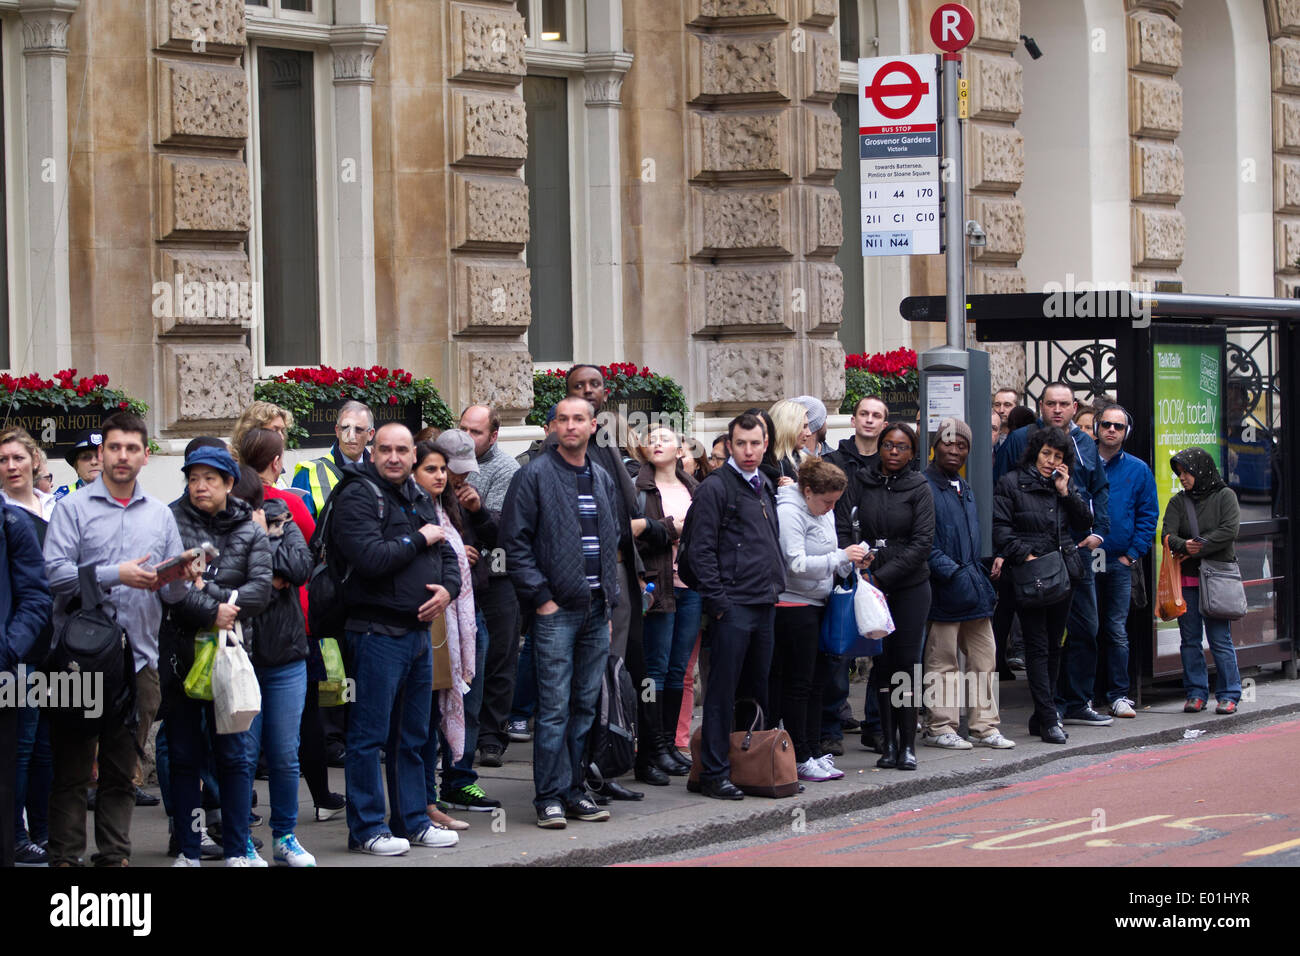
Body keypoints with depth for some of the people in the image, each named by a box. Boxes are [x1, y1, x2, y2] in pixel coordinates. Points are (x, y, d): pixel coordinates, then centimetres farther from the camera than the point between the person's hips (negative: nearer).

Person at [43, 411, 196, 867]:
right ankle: (65, 856, 3)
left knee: (122, 770, 8)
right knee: (72, 766, -1)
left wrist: (180, 577, -10)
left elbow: (173, 593, 13)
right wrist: (116, 576, -17)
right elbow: (55, 573, -11)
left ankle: (114, 855, 14)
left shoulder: (160, 515, 15)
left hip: (139, 658, 4)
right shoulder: (73, 508, 3)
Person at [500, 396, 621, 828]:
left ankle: (573, 790, 15)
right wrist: (540, 596, -13)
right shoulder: (534, 476, -5)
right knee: (554, 707, -6)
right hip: (555, 609, -6)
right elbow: (515, 541, -9)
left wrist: (610, 599, 13)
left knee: (585, 705, 9)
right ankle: (550, 797, -2)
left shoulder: (603, 480, 15)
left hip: (596, 611, 6)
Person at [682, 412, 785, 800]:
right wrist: (717, 601, -16)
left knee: (758, 691, 11)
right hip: (733, 607, -8)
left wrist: (776, 586, 15)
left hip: (764, 605, 8)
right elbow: (702, 550, -12)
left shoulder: (765, 488, 17)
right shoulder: (715, 488, -7)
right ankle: (715, 774, -1)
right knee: (723, 692, -4)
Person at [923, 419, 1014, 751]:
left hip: (973, 590, 8)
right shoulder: (924, 487, -7)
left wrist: (984, 582, 17)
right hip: (943, 588, -8)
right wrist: (952, 573, -19)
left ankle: (985, 727, 11)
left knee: (985, 661, 7)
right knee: (942, 663, -2)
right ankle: (940, 727, 5)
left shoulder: (966, 491, 19)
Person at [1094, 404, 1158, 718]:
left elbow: (1148, 515, 7)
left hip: (1119, 562, 1)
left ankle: (1118, 695, 8)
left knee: (1116, 631, 4)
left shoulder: (1138, 470, 7)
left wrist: (1133, 553, -2)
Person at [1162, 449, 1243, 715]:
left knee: (1220, 638, -5)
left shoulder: (1224, 496, 3)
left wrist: (1199, 548, -14)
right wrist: (1183, 546, -22)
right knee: (1190, 638, 4)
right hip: (1187, 577, 4)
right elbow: (1167, 534, -1)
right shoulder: (1178, 502, 11)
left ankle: (1228, 695, 1)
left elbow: (1230, 531, -9)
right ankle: (1196, 693, 11)